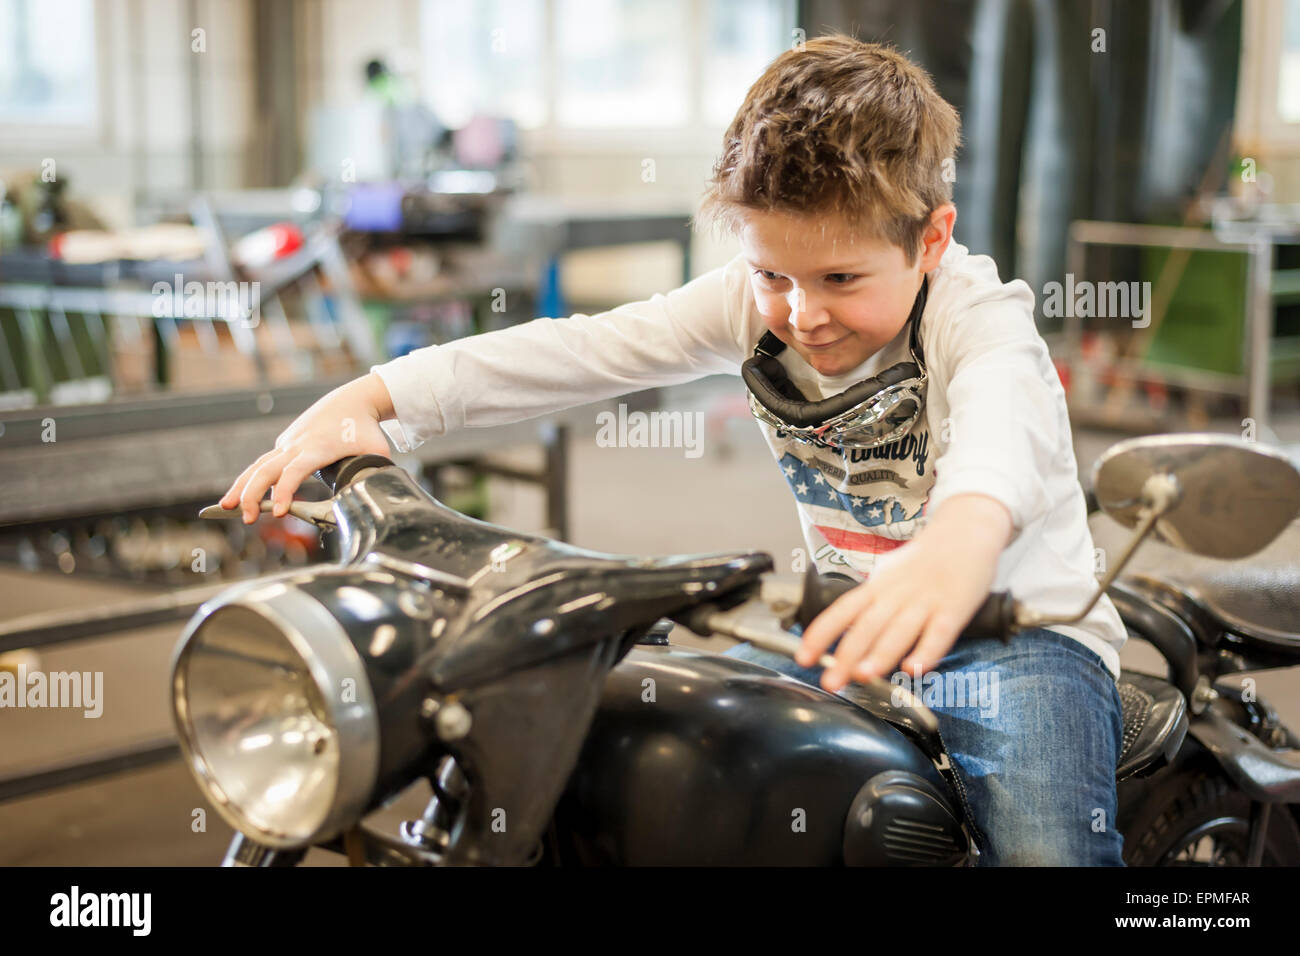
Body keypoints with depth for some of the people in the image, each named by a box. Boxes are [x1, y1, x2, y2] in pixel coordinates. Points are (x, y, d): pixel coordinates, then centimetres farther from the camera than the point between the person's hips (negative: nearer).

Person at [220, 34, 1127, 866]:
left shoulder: (977, 316, -21)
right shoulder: (755, 301, -5)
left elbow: (1002, 420, -45)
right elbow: (580, 347, -12)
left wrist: (963, 535, -71)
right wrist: (368, 401, -24)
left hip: (1018, 625, -5)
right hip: (849, 620, 5)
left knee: (1046, 848, -31)